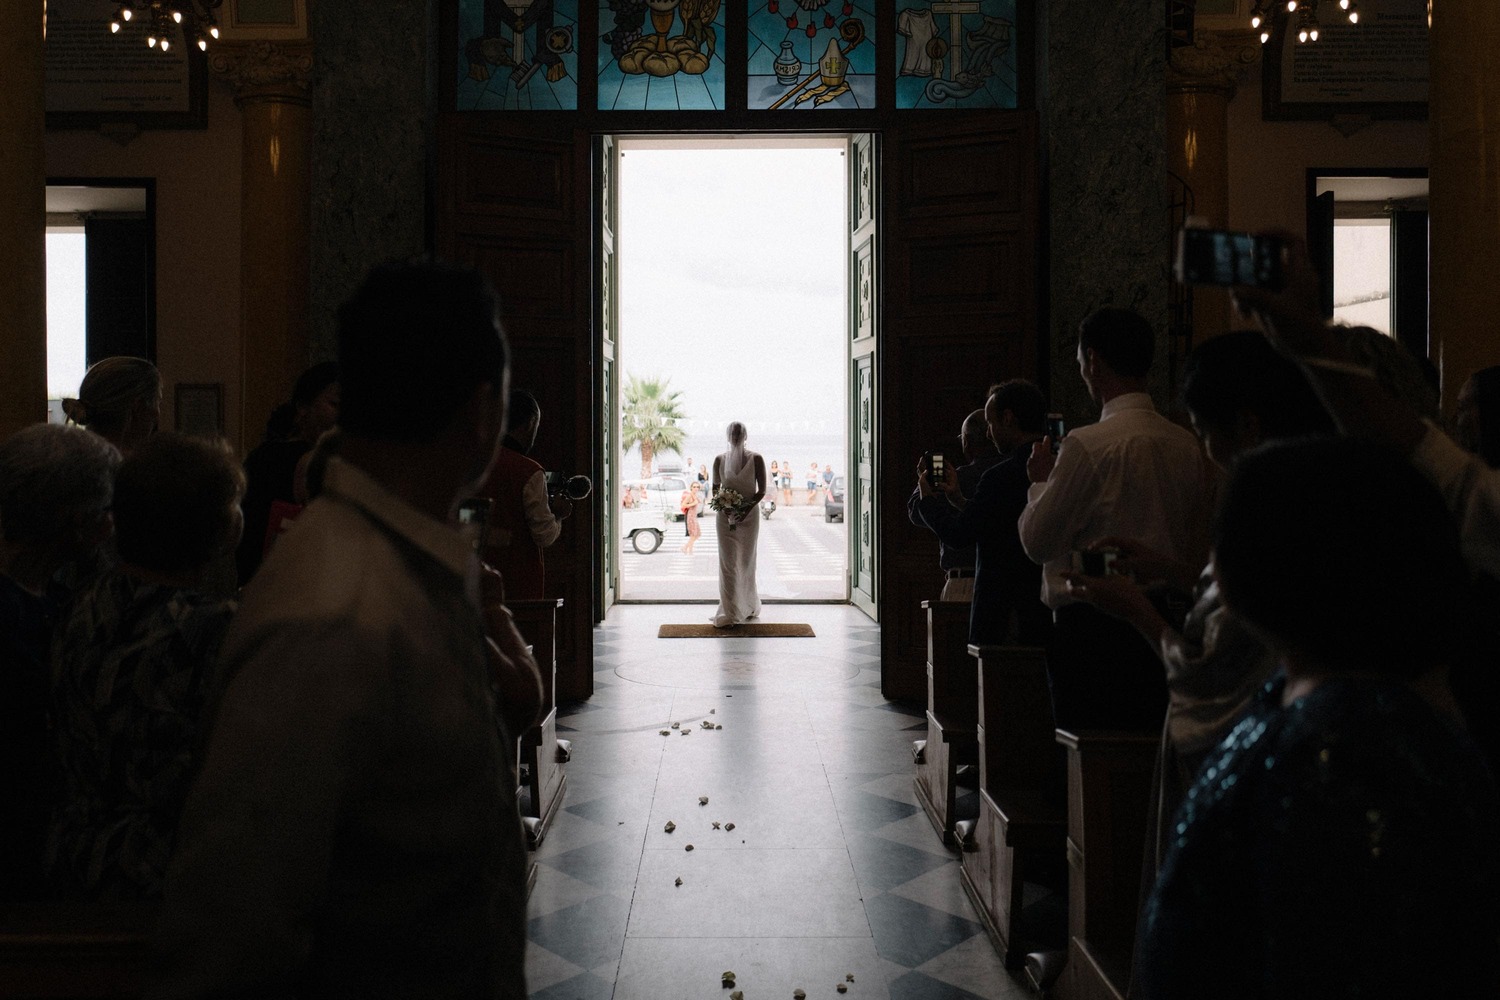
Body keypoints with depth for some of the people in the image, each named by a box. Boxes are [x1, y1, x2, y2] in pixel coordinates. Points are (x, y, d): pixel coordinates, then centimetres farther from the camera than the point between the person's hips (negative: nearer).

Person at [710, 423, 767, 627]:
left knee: (746, 562, 6)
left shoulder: (755, 459, -2)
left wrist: (749, 507, -17)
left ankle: (748, 606, 25)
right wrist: (721, 504, -10)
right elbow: (715, 488, 10)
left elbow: (762, 489, -2)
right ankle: (729, 613, -3)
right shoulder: (720, 460, 4)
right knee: (727, 563, -3)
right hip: (725, 516, 1)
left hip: (748, 516, -1)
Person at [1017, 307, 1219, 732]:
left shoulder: (1089, 445, -13)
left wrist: (1041, 481, 8)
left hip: (1094, 628, -7)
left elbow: (1037, 541, -6)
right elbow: (1199, 551, 11)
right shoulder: (1188, 445, 6)